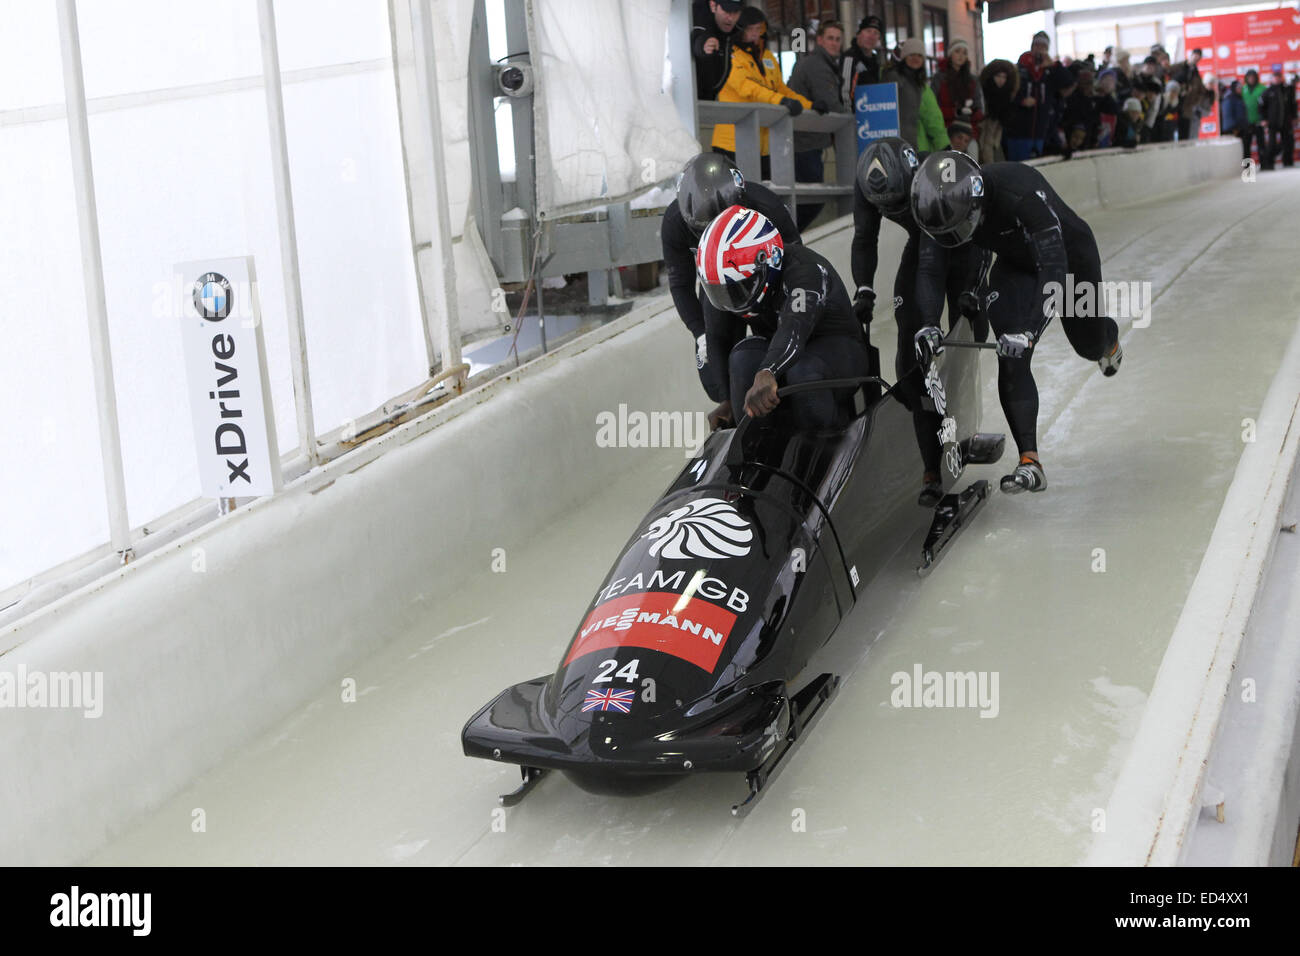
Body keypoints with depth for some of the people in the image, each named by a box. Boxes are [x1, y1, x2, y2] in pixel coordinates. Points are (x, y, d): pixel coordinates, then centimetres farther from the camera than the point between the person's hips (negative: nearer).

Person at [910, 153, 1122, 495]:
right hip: (1015, 266, 4)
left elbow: (1054, 269, -45)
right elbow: (929, 270, -20)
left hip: (1069, 254, -3)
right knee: (1011, 361, -16)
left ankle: (1108, 337, 58)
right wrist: (928, 324, -36)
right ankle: (1029, 462, -15)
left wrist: (1029, 330, -54)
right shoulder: (947, 204, -27)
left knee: (1090, 344, 18)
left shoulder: (1021, 192, -44)